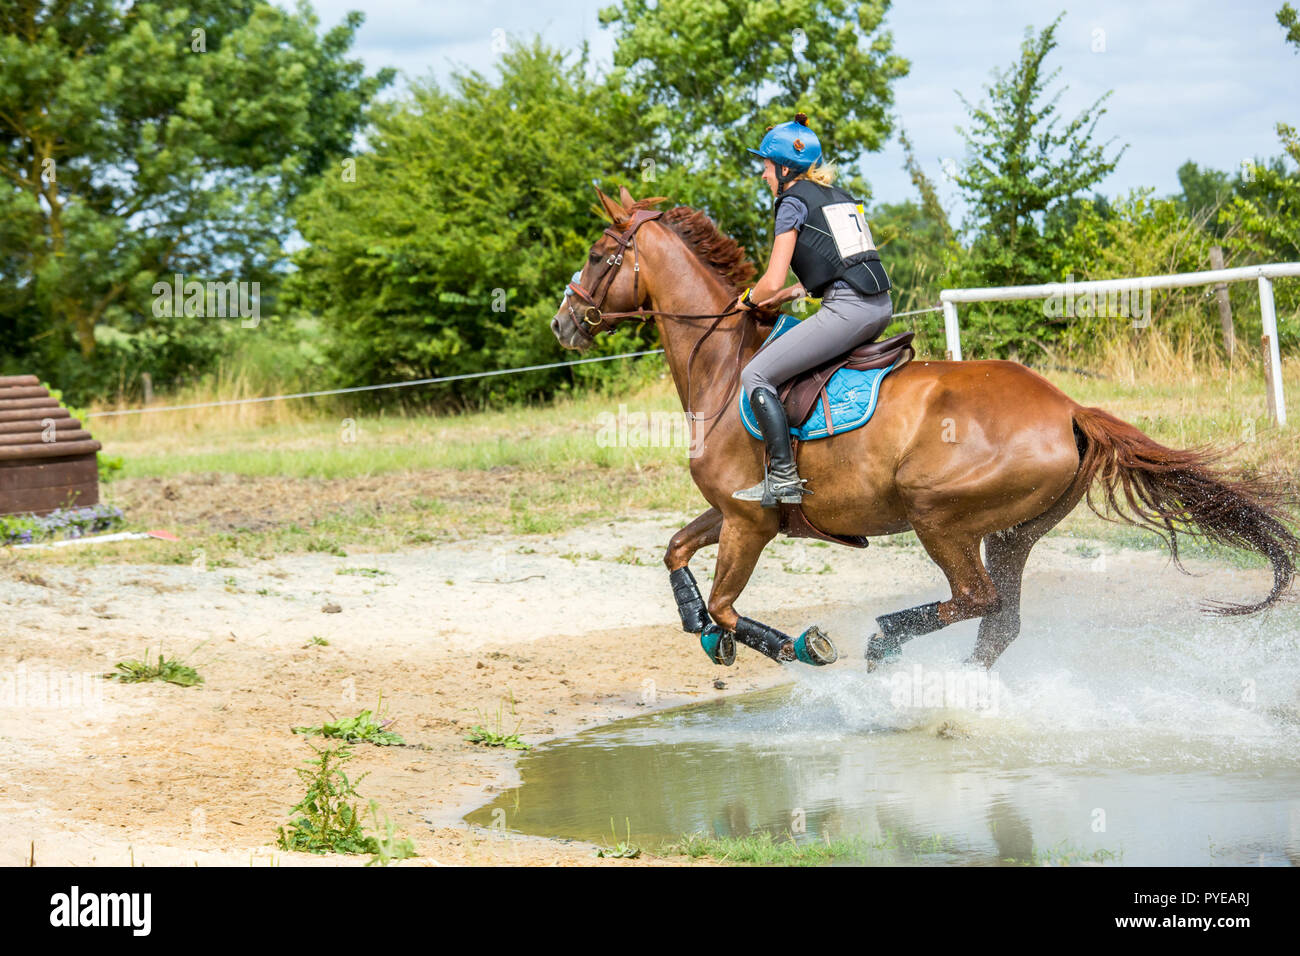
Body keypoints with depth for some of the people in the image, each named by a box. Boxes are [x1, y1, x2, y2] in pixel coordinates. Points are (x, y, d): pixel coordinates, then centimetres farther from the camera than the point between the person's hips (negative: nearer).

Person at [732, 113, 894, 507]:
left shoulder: (793, 202, -2)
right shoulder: (841, 197, 23)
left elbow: (772, 282, -6)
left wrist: (748, 299, 14)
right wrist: (796, 291, 26)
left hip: (847, 312, -9)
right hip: (881, 304, 9)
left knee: (756, 375, -3)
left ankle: (784, 479, -10)